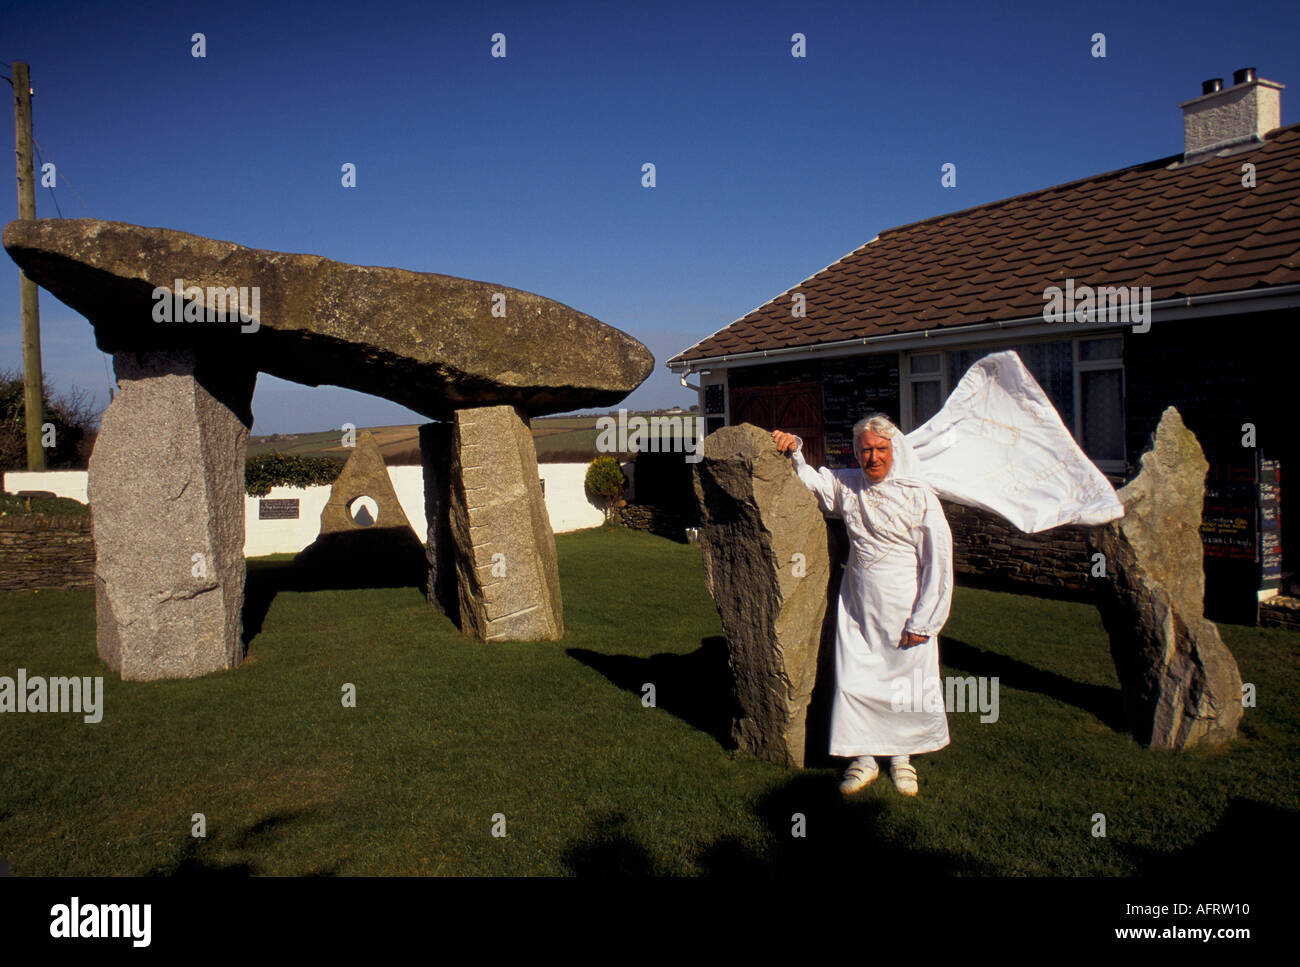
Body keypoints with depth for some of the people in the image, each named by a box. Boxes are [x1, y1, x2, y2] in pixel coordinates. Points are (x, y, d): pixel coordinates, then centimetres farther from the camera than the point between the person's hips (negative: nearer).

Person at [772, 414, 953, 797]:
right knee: (854, 682, 3)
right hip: (857, 605, 3)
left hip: (903, 608, -3)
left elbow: (938, 562, -8)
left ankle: (901, 755, 30)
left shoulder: (918, 496, -10)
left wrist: (921, 622, -8)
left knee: (907, 686, 8)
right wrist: (793, 450, -6)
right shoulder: (846, 485, 1)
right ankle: (864, 759, 21)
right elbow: (807, 479, 16)